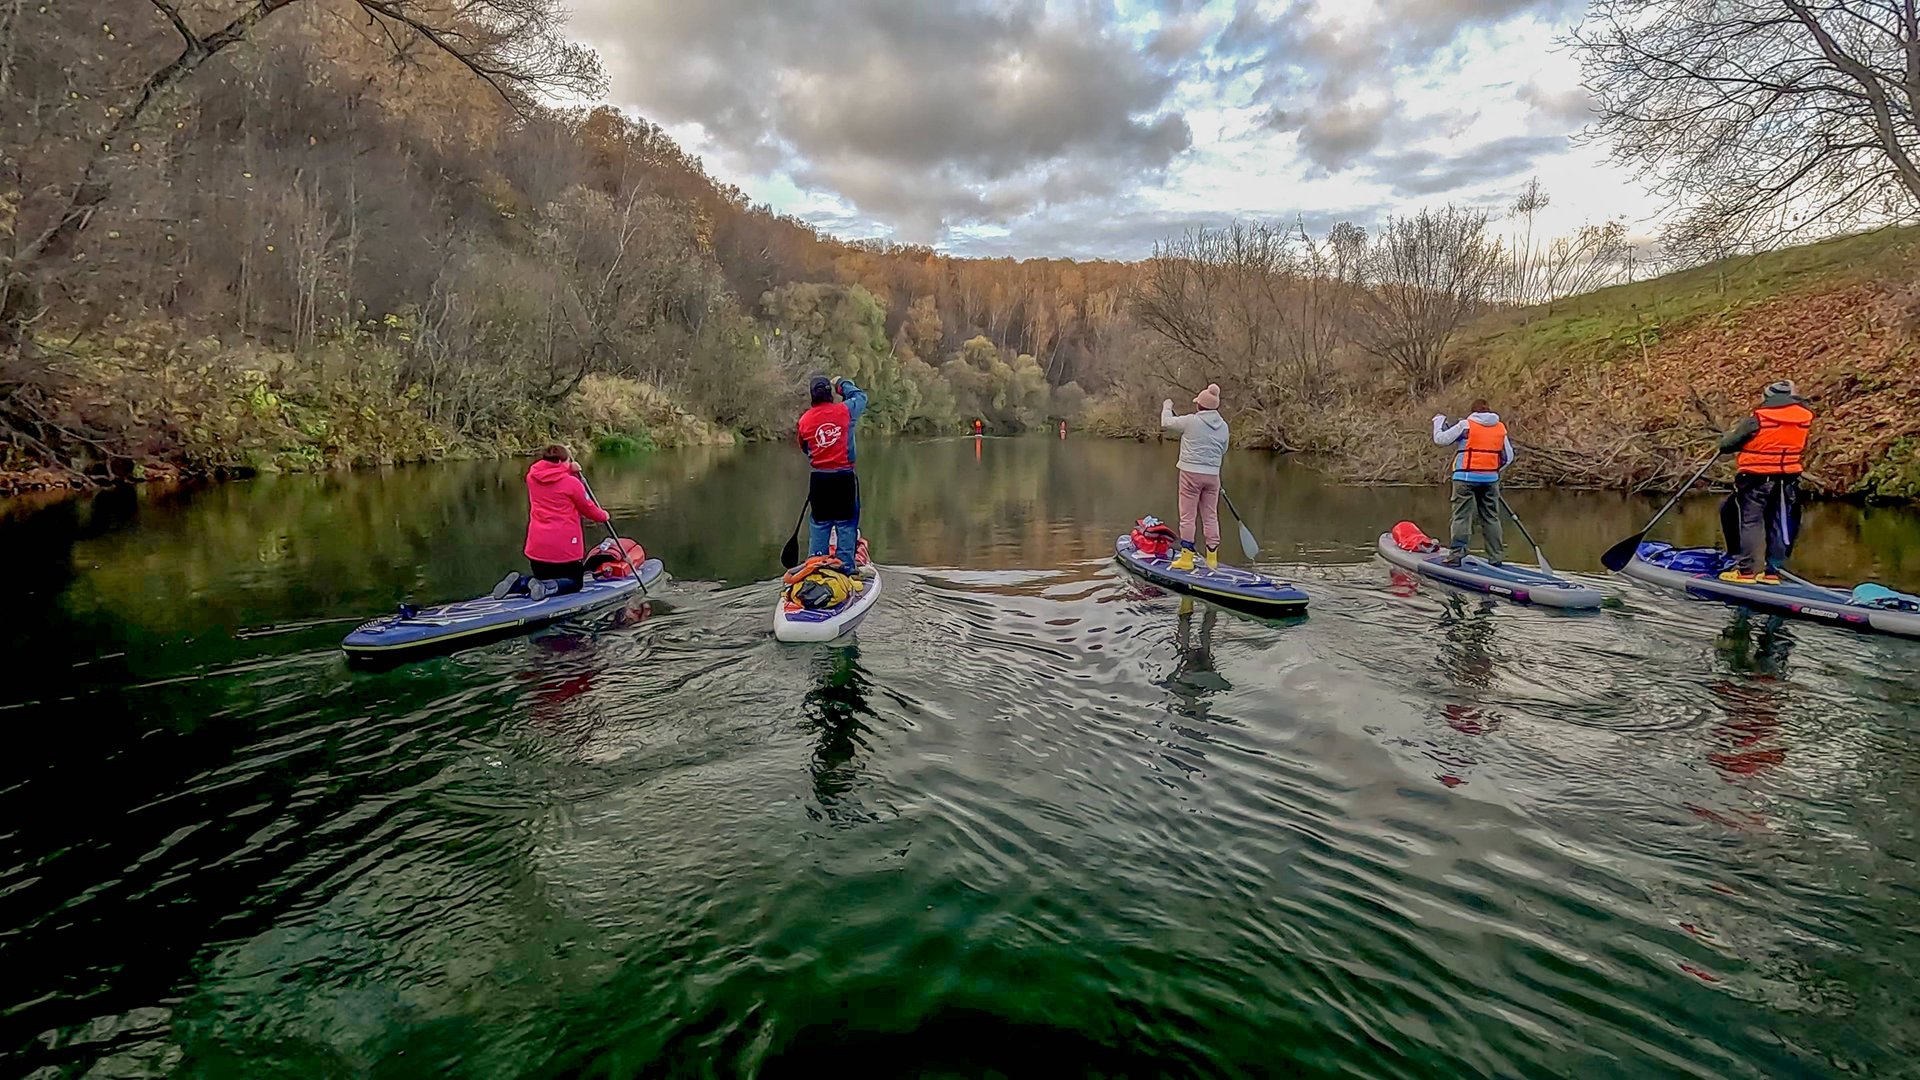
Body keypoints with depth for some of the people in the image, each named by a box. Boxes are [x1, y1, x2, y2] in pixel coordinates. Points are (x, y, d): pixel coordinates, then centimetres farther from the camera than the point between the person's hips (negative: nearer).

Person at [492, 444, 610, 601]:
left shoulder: (532, 477, 1)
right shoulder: (572, 483, -12)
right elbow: (588, 509, 1)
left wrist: (570, 470, 6)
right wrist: (603, 516, 20)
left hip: (536, 547, 5)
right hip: (565, 548, -5)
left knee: (543, 577, 28)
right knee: (574, 582, 15)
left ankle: (519, 582, -5)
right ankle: (547, 588, -16)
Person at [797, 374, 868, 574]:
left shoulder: (804, 420, -1)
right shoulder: (845, 410, -7)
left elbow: (805, 449, 11)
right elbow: (861, 396, 13)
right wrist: (842, 383, 26)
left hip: (819, 479, 2)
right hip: (844, 477, -2)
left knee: (820, 523, 12)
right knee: (845, 523, 6)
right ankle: (845, 566, 8)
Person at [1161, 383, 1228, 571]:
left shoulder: (1191, 421, -9)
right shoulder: (1223, 426, 5)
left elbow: (1166, 423, 4)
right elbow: (1223, 451, 15)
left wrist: (1167, 407, 23)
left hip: (1191, 473, -4)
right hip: (1213, 475, 5)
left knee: (1187, 517, 1)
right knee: (1211, 516, 10)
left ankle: (1186, 558, 3)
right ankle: (1212, 558, 15)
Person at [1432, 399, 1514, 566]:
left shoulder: (1466, 425, -7)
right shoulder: (1501, 428, 8)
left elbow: (1439, 439, -3)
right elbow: (1508, 457, 13)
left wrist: (1439, 421, 13)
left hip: (1466, 478, -4)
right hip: (1491, 478, 4)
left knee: (1461, 516, -1)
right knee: (1491, 518, 11)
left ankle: (1457, 554, -4)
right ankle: (1496, 557, 16)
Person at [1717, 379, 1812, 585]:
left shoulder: (1759, 417, -11)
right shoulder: (1806, 417, 3)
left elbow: (1730, 442, -4)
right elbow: (1802, 447, 14)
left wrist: (1723, 446, 16)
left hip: (1758, 477, -5)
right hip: (1789, 478, 5)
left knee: (1751, 521, -1)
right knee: (1778, 523, 10)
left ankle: (1747, 569, -3)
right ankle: (1772, 570, 14)